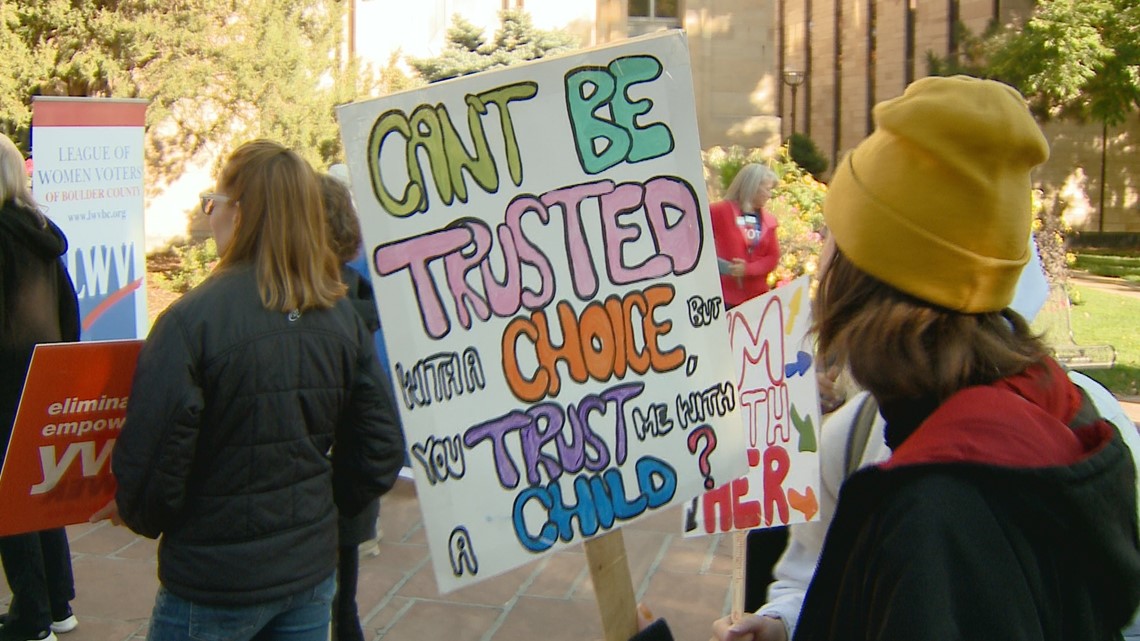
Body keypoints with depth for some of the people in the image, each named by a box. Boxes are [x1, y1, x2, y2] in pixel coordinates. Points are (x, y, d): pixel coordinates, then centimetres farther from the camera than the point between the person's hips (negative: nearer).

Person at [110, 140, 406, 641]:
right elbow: (381, 449, 1)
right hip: (312, 572, 5)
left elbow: (151, 456, -18)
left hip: (212, 585, -4)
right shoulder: (342, 317, -3)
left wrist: (141, 516, 2)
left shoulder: (192, 320, -19)